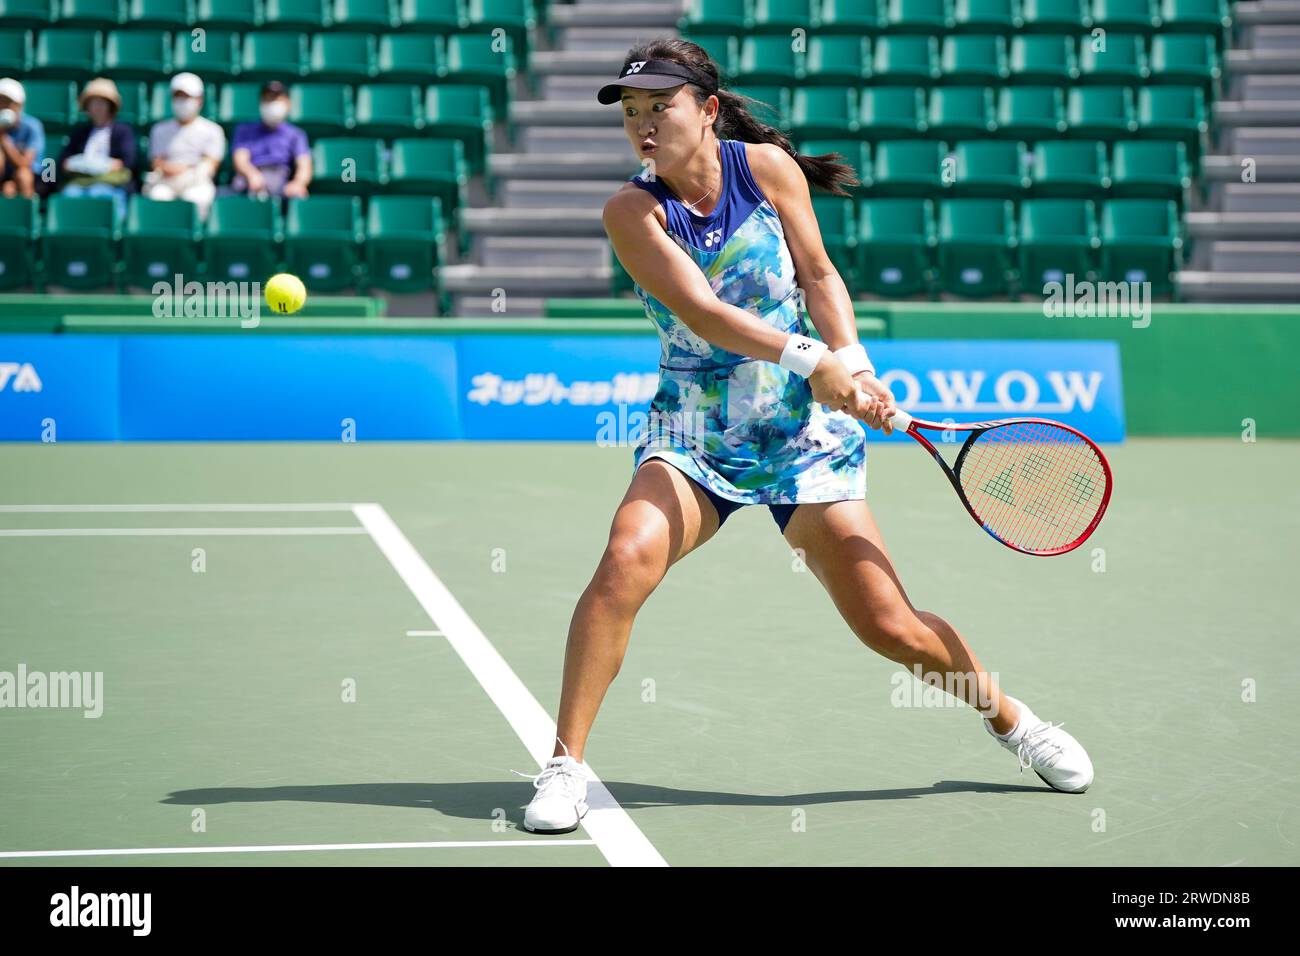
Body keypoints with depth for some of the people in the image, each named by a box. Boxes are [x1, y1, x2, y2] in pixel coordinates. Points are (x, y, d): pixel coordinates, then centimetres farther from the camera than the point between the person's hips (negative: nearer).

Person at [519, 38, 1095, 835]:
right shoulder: (633, 212, -11)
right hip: (693, 434, 0)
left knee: (891, 627, -2)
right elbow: (699, 309, -24)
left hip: (804, 430, 0)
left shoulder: (765, 166, -7)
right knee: (626, 562, -28)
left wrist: (852, 361, -15)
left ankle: (1007, 716, 26)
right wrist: (809, 359, -36)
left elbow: (819, 275, 2)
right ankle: (565, 767, -17)